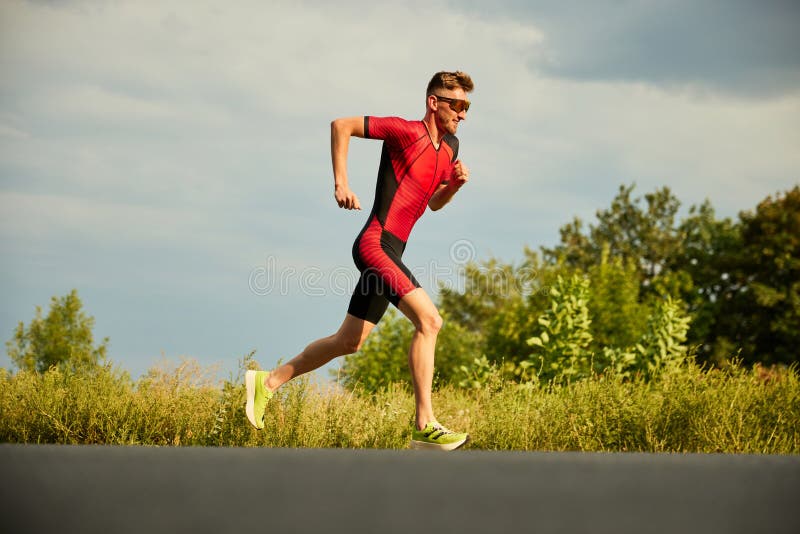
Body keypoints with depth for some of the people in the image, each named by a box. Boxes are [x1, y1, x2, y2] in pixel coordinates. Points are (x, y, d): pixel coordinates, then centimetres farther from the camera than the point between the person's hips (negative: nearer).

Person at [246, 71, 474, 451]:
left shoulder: (450, 146, 17)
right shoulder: (405, 131, -8)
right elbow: (341, 125, -6)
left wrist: (455, 183, 7)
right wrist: (341, 183, -12)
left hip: (391, 253, 9)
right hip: (376, 244, -9)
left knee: (348, 342, 13)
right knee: (429, 321, -22)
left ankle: (269, 382, 27)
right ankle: (424, 427, -23)